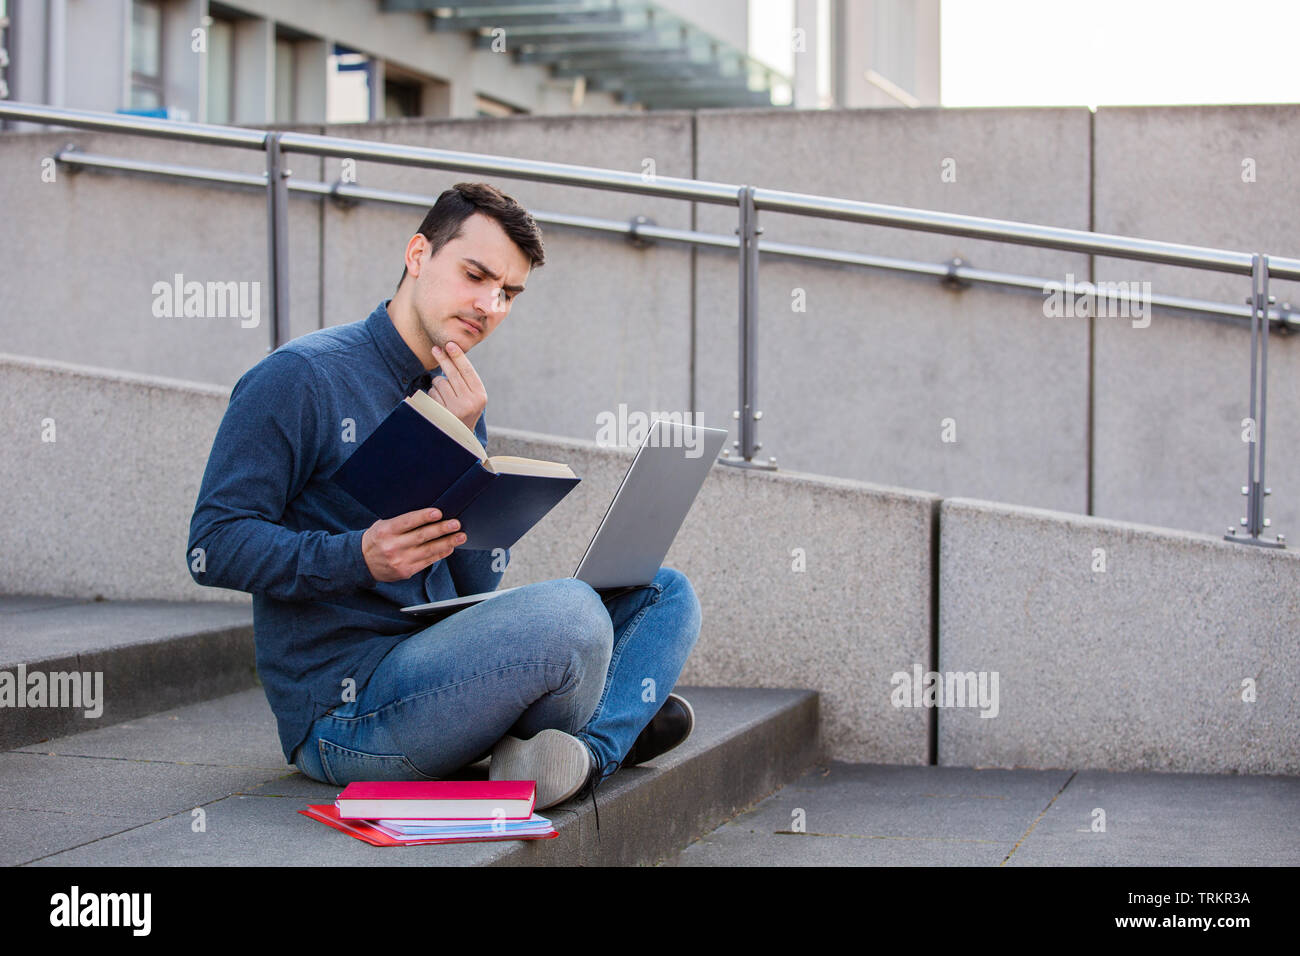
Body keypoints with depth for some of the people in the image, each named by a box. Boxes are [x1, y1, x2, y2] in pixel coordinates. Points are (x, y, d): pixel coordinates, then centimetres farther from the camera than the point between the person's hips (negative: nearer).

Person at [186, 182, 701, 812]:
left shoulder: (457, 404, 16)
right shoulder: (300, 377, -7)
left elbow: (476, 584, 8)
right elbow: (213, 547, -13)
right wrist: (360, 556, -28)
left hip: (443, 675, 9)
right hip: (344, 708, -8)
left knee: (665, 594, 4)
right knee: (567, 612, -31)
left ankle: (588, 754, -20)